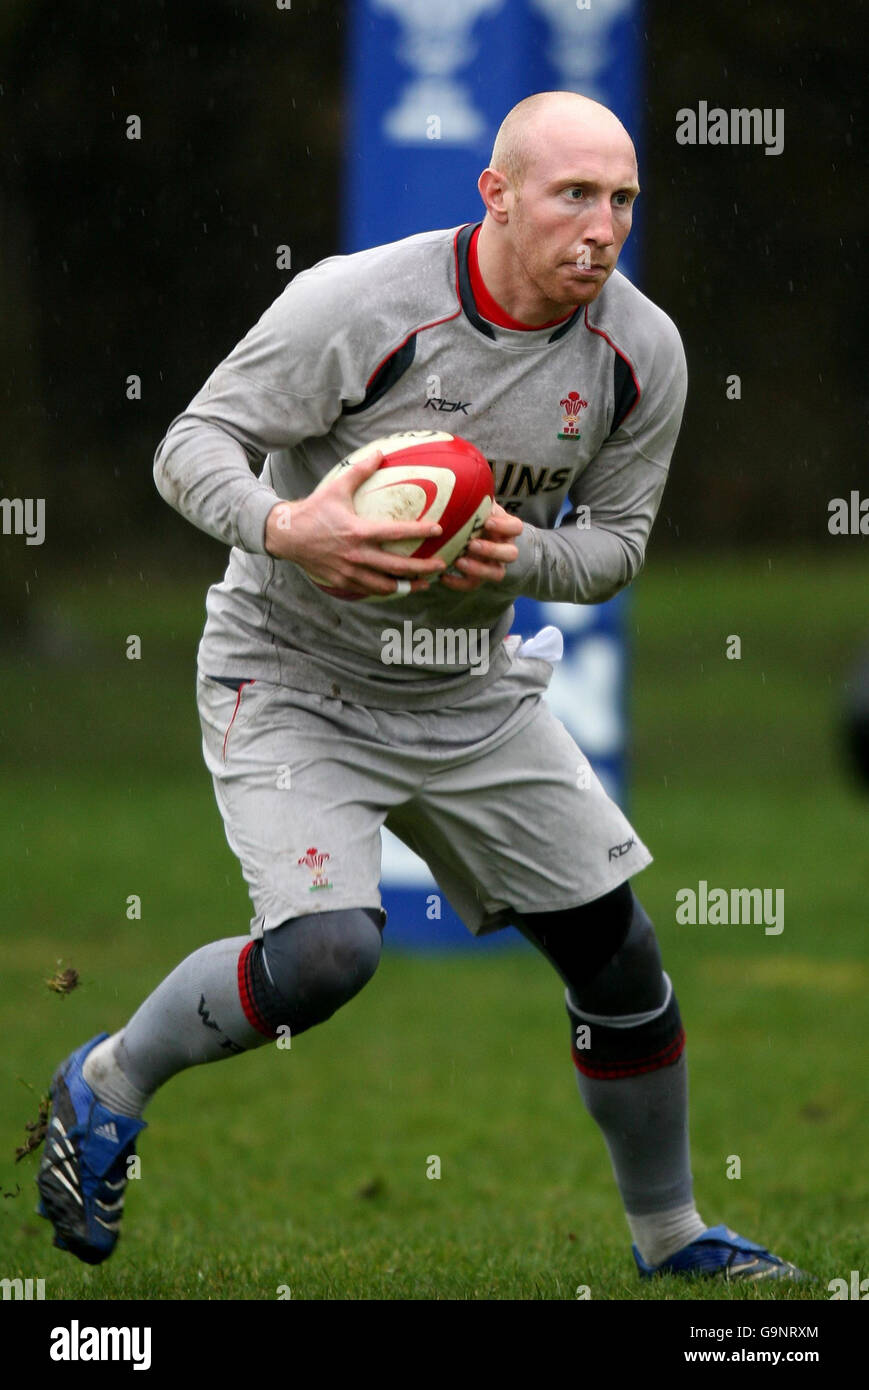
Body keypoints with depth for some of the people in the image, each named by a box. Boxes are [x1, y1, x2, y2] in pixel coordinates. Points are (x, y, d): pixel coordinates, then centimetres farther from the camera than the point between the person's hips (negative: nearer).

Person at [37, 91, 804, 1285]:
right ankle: (109, 1086, 4)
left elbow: (617, 538, 2)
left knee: (618, 955, 6)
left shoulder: (641, 354, -8)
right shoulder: (356, 306, -24)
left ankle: (671, 1239, 26)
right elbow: (193, 444, -18)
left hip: (468, 695, 6)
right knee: (327, 952, -24)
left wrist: (522, 558, -21)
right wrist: (284, 528, -39)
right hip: (291, 678, -6)